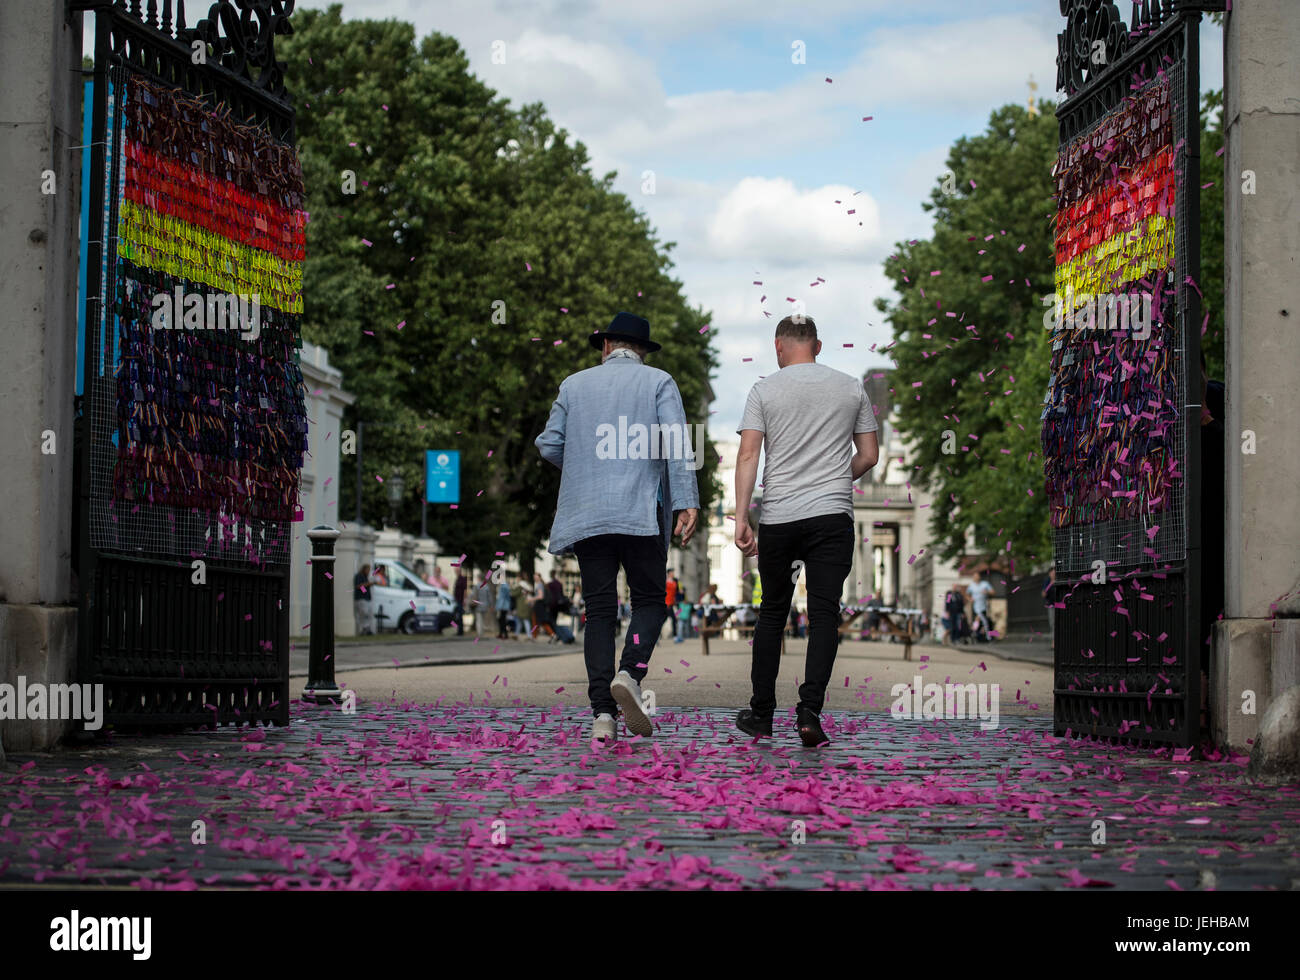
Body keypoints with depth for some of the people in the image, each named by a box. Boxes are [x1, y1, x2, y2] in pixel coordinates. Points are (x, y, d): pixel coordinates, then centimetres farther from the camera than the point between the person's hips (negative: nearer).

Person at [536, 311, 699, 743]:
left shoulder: (575, 384, 14)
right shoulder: (659, 382, 7)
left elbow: (550, 445, 10)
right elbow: (677, 444, -6)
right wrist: (687, 502, -12)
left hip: (586, 513, 2)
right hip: (642, 512, -2)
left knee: (599, 610, 3)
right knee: (649, 599, 8)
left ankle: (602, 715, -6)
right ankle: (630, 673, -19)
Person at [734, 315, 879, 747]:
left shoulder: (764, 390, 3)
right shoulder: (852, 388, 9)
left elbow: (748, 454, -7)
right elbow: (869, 455, 11)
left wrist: (741, 518, -8)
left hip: (778, 518, 0)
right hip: (833, 516, 0)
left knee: (772, 612, 13)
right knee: (824, 614, -3)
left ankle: (761, 713, 20)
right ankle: (809, 710, -18)